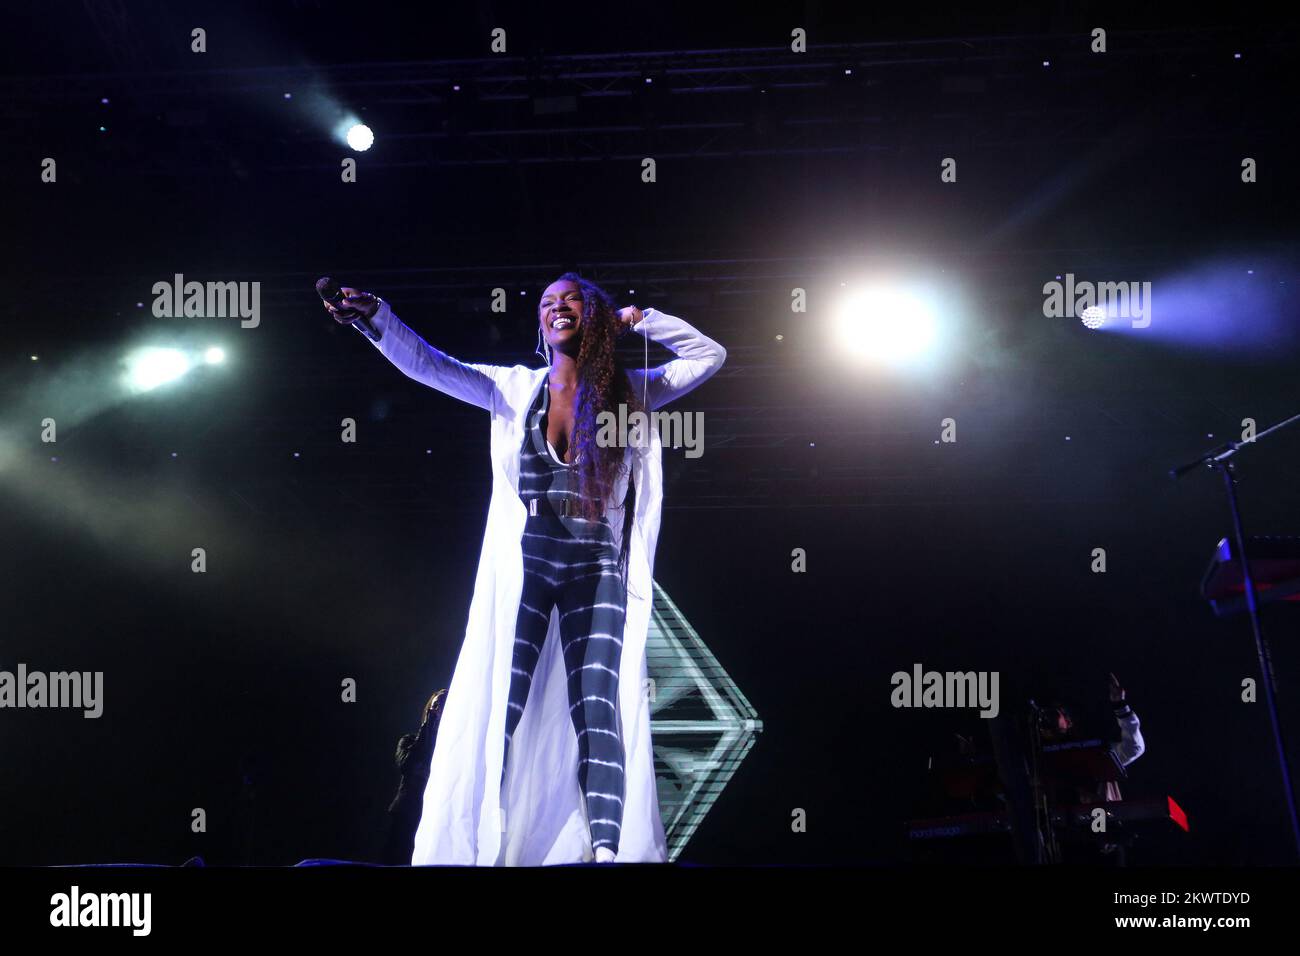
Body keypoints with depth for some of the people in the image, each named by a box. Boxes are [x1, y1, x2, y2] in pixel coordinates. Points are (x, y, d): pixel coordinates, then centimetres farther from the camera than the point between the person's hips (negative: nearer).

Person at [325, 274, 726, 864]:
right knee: (497, 708, -7)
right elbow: (429, 365, -4)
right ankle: (476, 851, -6)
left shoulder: (628, 391, 10)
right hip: (524, 565, 0)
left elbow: (709, 355, 17)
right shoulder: (516, 388, 8)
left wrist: (638, 320, 8)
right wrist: (377, 317, -21)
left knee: (598, 709, -8)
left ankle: (608, 851, -11)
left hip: (596, 571, 0)